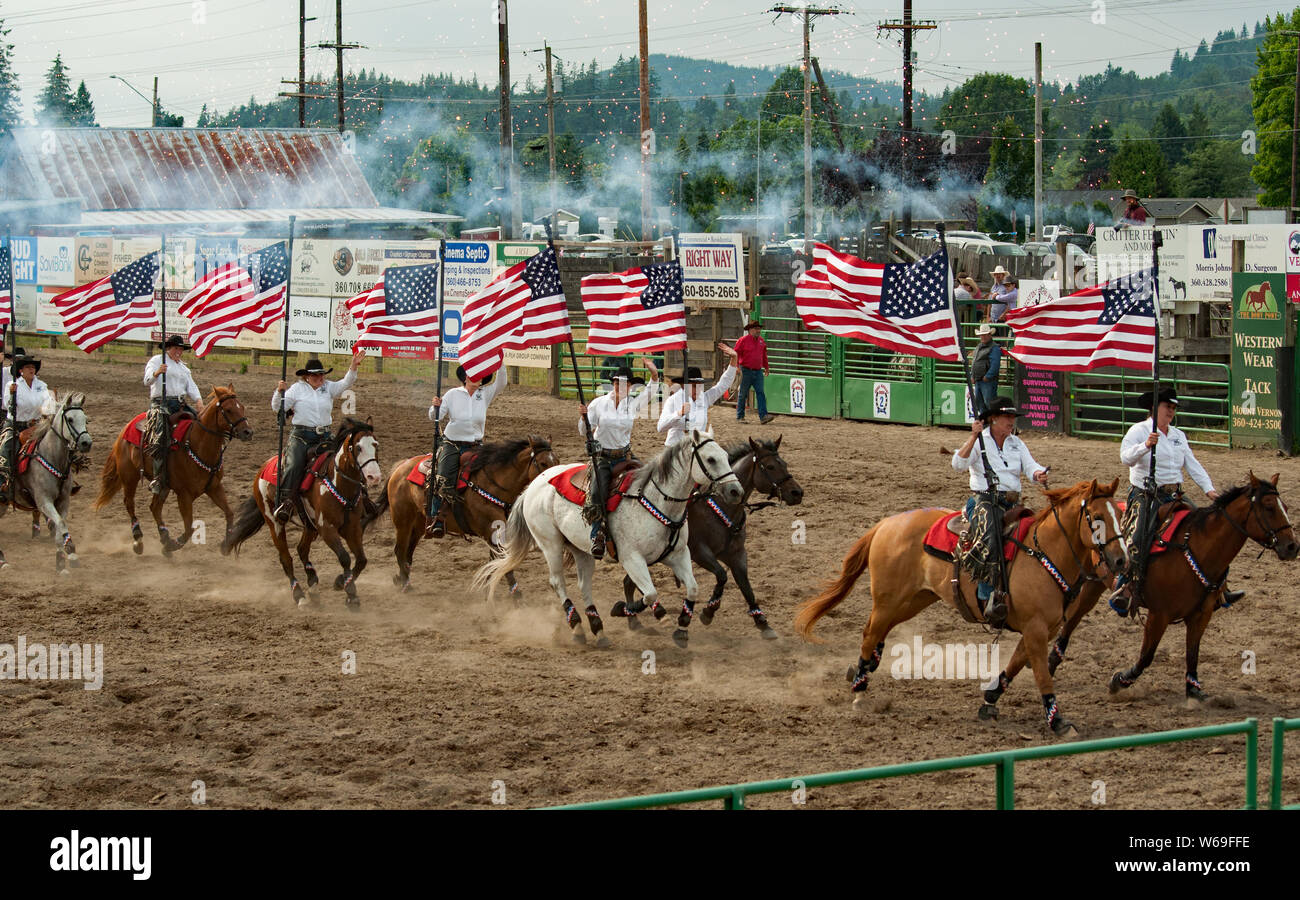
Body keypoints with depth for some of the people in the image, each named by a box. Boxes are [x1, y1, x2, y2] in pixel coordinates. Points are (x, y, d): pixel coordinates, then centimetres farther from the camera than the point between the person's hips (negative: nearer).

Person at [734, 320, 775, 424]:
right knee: (743, 395, 4)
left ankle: (763, 416, -14)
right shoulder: (743, 340, -5)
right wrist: (737, 366, -16)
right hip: (746, 371, -5)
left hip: (758, 371, 5)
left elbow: (764, 355, 24)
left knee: (760, 393, -7)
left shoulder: (761, 341, 12)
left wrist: (766, 367, 28)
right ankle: (739, 417, 13)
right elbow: (736, 354, -7)